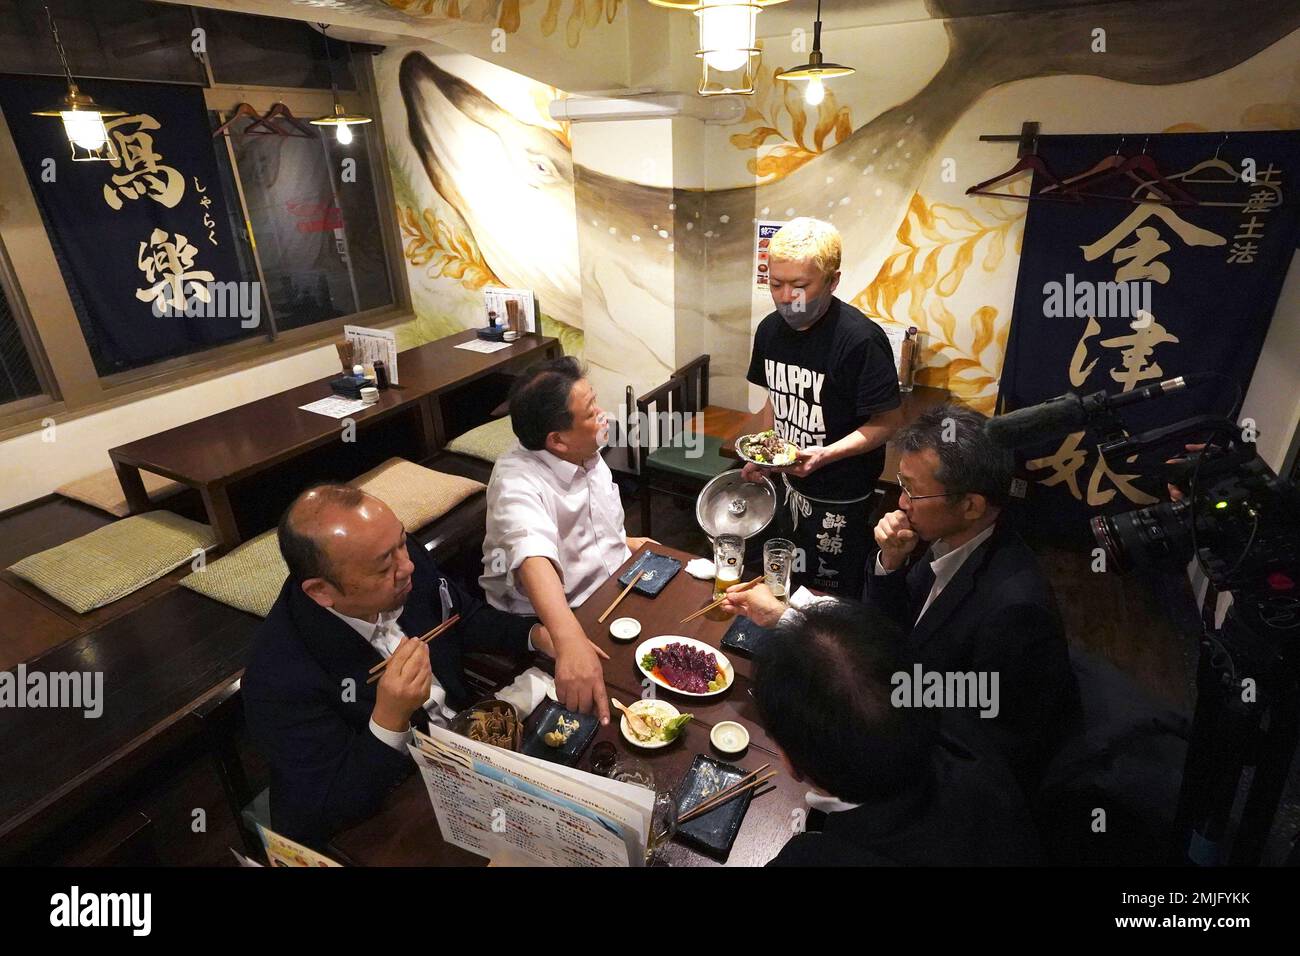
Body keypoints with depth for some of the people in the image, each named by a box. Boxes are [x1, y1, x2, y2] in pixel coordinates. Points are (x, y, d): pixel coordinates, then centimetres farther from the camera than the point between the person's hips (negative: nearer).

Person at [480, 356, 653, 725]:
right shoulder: (516, 483, -28)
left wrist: (629, 544, 5)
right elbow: (534, 559, -48)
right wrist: (571, 640, -62)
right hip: (549, 628, -7)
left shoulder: (587, 456, -3)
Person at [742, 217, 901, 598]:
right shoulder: (770, 329, -1)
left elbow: (886, 422, -20)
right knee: (789, 585, 23)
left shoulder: (860, 339, -24)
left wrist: (826, 454, -32)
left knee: (832, 597, 8)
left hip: (840, 499, -6)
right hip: (788, 484, 7)